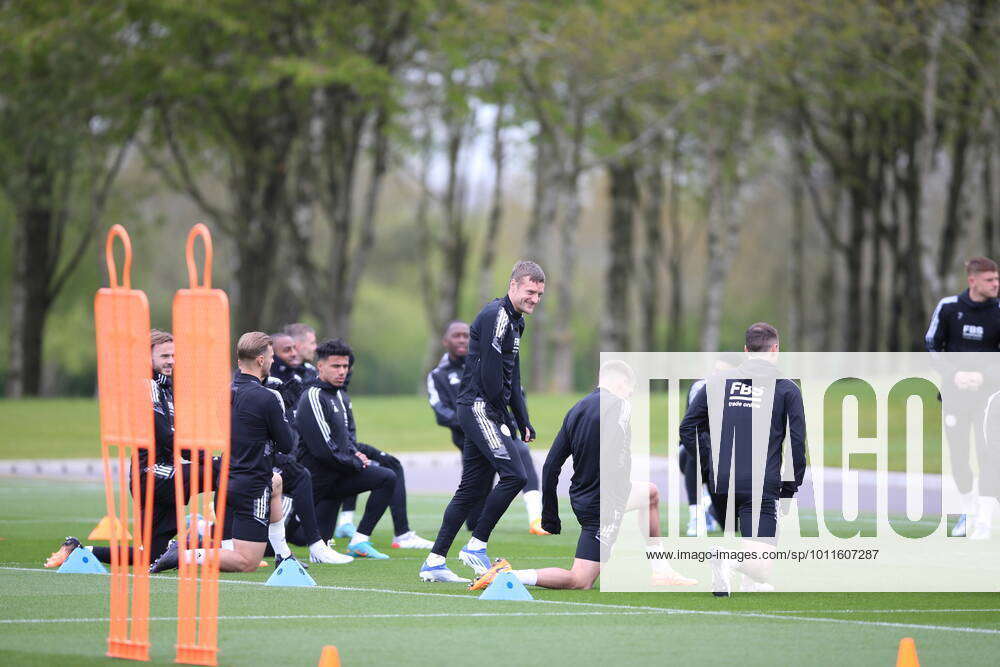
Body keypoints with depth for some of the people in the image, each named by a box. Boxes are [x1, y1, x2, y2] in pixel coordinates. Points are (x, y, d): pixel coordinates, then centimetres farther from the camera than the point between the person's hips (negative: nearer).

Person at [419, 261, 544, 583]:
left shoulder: (514, 320, 20)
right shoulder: (496, 316, -12)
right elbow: (489, 371, -18)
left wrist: (523, 422, 18)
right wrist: (505, 417, -13)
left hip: (480, 412, 10)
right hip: (480, 408, -10)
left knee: (474, 488, 9)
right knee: (514, 475, -16)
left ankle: (435, 561, 11)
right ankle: (476, 545, -9)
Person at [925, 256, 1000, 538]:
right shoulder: (948, 307, -3)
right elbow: (932, 345, 5)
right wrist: (954, 373, -9)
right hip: (955, 391, 2)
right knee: (958, 453, 6)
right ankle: (968, 509, 26)